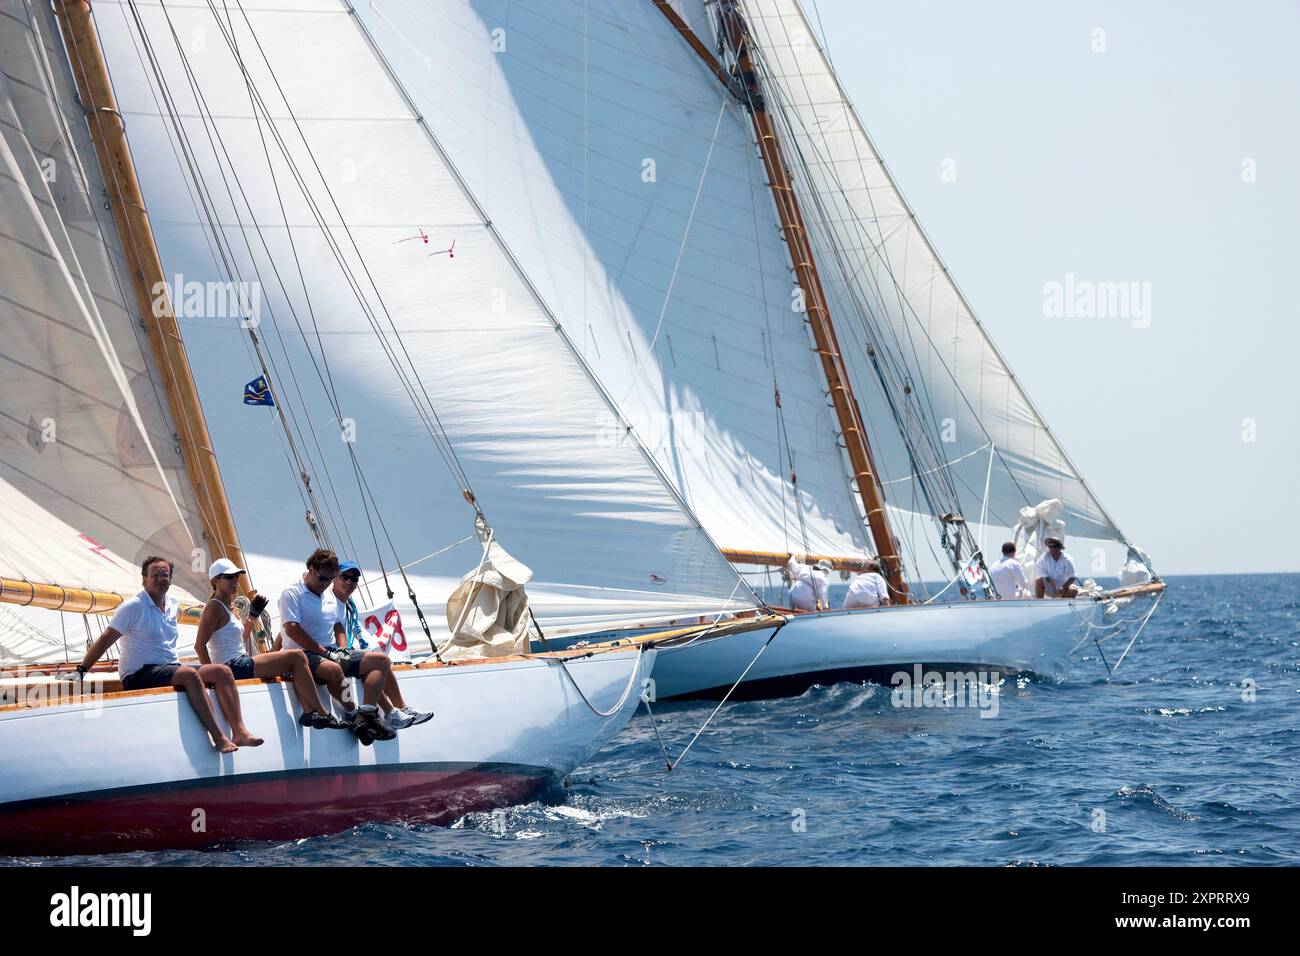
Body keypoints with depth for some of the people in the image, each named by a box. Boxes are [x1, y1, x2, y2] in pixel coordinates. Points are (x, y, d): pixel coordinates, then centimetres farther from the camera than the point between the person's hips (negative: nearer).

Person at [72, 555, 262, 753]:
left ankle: (239, 732, -23)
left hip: (172, 669, 8)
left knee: (222, 671, -11)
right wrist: (81, 670, -11)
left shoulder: (173, 605, 14)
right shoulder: (134, 606, -6)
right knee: (190, 675, -33)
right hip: (140, 675, -8)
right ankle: (219, 739, -38)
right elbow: (106, 640, -8)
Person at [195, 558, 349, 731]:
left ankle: (308, 712, -5)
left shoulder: (226, 607, 21)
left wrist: (253, 615, 28)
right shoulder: (214, 607, -8)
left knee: (297, 658, 12)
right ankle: (323, 714, -11)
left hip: (239, 665, 11)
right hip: (233, 667, -11)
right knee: (297, 657, -12)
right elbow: (199, 645, -16)